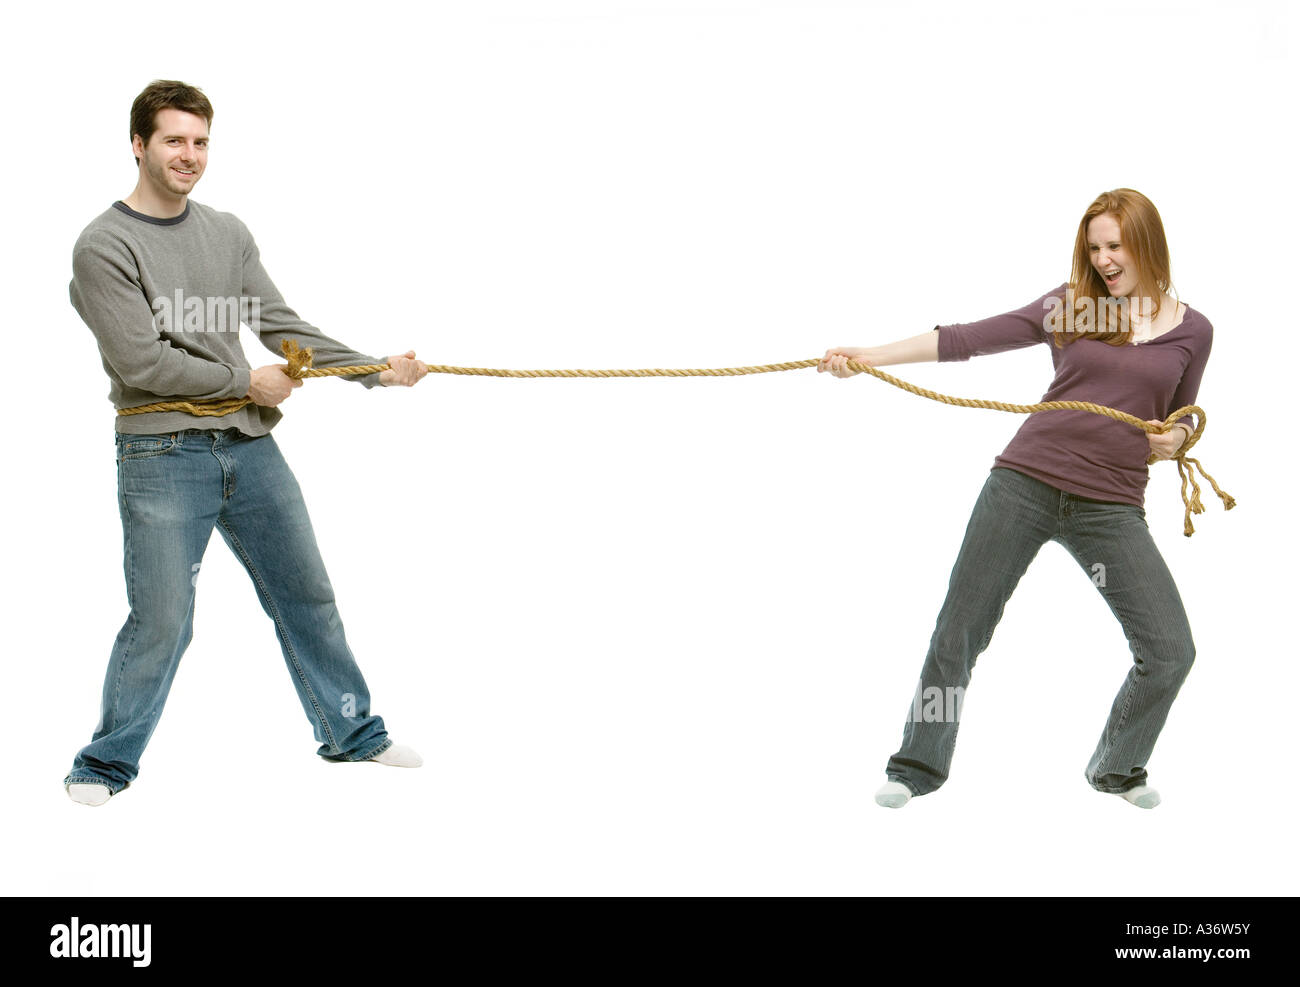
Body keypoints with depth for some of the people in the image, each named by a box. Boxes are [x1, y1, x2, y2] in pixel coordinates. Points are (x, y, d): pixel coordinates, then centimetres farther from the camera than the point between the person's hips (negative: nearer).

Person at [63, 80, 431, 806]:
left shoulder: (229, 235, 11)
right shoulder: (105, 247, -7)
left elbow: (284, 327, 7)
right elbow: (142, 363, -13)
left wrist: (378, 370, -3)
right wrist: (247, 381, -8)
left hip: (250, 448, 6)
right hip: (162, 456, -5)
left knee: (307, 596, 11)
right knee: (161, 621, -4)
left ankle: (352, 733, 27)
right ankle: (108, 763, 16)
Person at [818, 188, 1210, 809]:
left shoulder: (1191, 331, 6)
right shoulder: (1068, 305, 3)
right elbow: (971, 338, -4)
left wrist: (1175, 438, -4)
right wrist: (871, 356, -12)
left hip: (1111, 507, 1)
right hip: (1024, 483, -1)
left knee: (1170, 650, -4)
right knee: (958, 631, 3)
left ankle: (1116, 768, 23)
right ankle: (918, 765, 23)